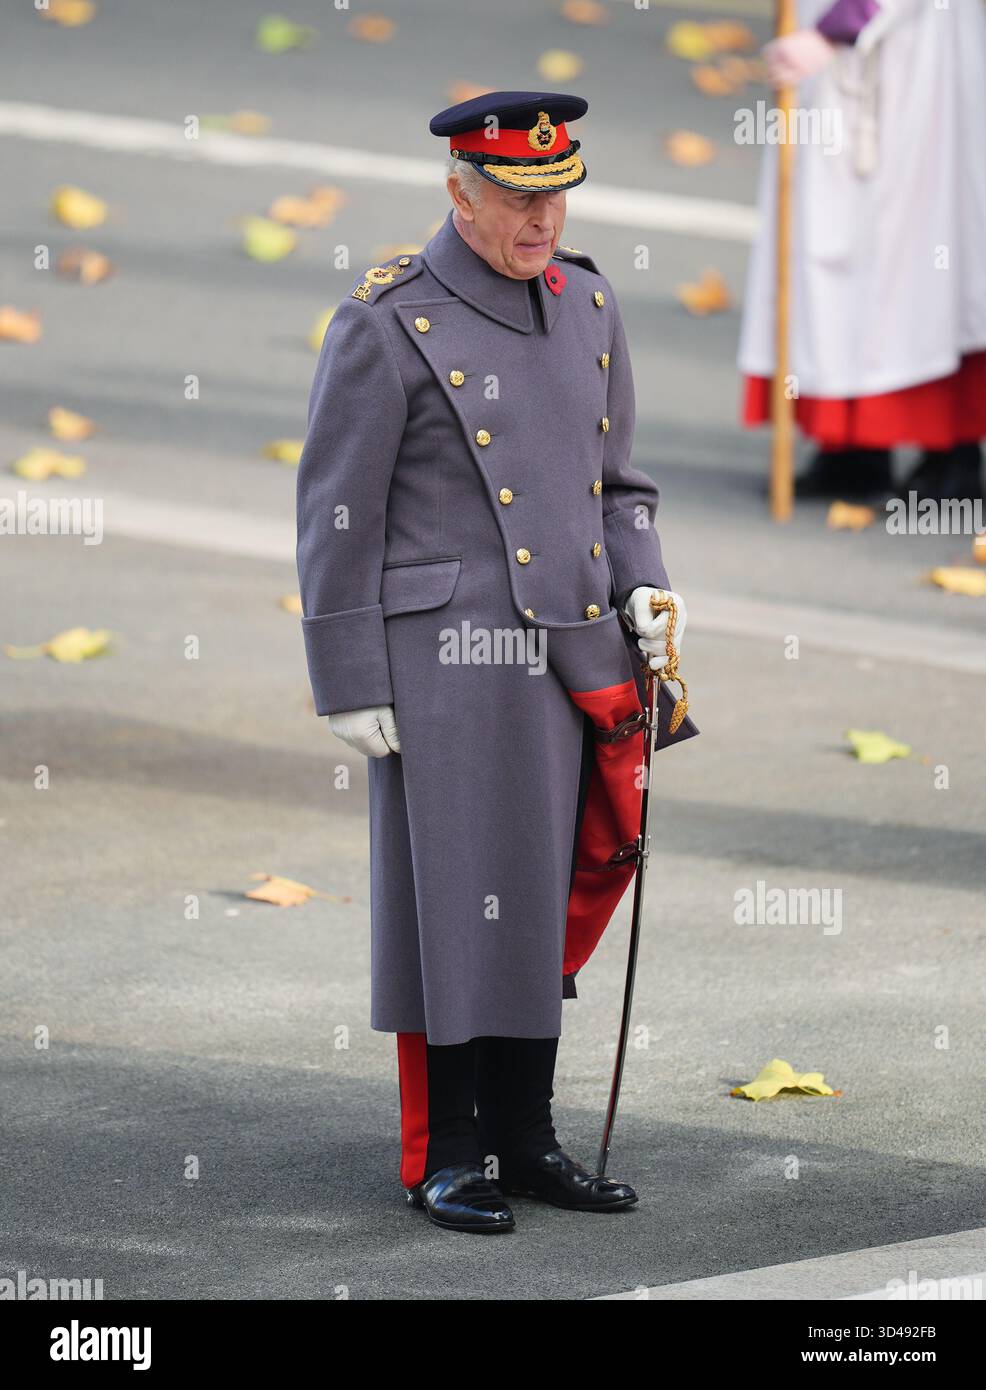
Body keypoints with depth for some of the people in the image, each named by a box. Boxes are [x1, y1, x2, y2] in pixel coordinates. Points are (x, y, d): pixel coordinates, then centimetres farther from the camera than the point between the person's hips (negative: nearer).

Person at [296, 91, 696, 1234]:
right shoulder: (386, 326, -9)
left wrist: (642, 591, 3)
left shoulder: (586, 306, 11)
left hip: (572, 659, 6)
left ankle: (524, 1138, 19)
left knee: (547, 900, 10)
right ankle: (448, 1154, 6)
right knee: (453, 898, -3)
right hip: (449, 661, -6)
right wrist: (351, 689, -10)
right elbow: (338, 516, -8)